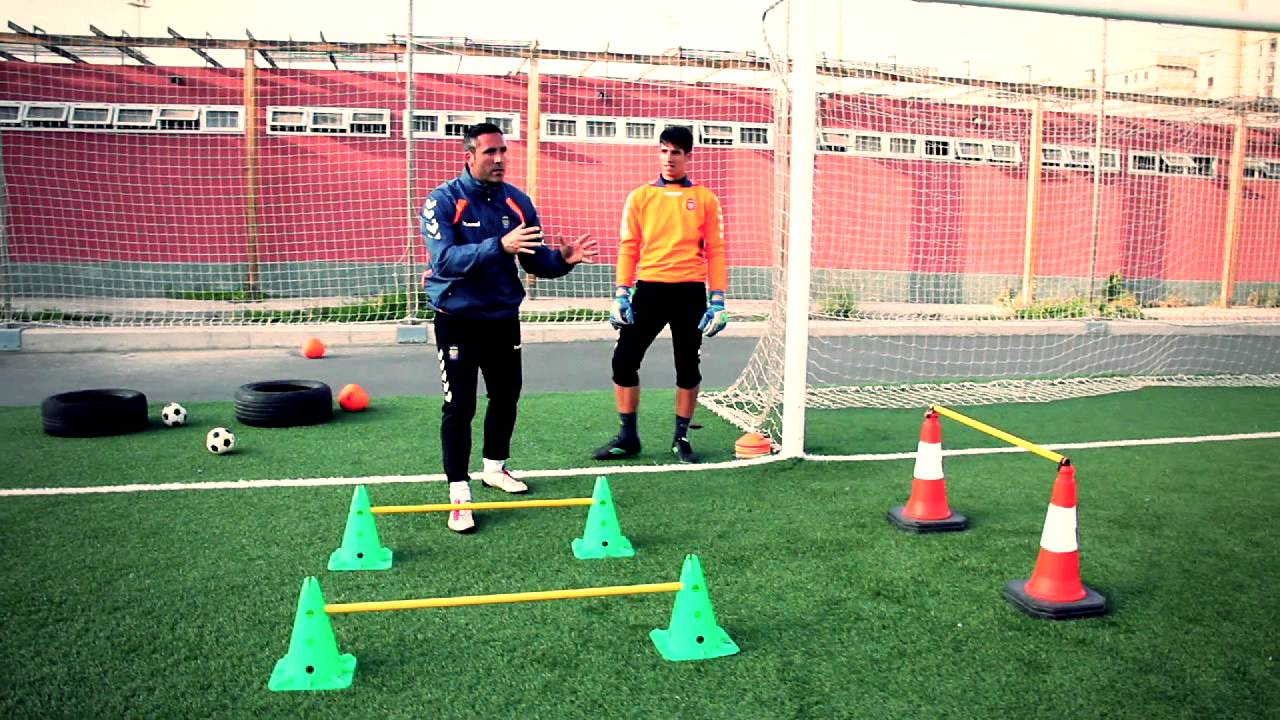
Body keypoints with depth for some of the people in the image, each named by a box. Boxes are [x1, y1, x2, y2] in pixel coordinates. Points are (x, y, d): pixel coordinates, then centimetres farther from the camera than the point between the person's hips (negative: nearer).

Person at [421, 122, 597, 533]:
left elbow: (535, 261, 4)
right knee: (459, 406, -6)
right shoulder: (443, 201, -12)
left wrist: (562, 259, -19)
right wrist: (499, 246, -40)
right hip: (458, 319, -5)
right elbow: (445, 258, -27)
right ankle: (459, 494, 2)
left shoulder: (517, 201, 1)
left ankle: (495, 468, 37)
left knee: (506, 395, 16)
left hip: (504, 318, 5)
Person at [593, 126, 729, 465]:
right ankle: (628, 436, 12)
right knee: (624, 360, -2)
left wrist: (718, 300, -4)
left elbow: (715, 250, 3)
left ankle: (681, 437, 22)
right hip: (649, 288, 1)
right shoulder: (640, 196, 8)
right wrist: (621, 293, -2)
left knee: (688, 366, 7)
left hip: (690, 292, -1)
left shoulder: (705, 198, 5)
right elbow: (628, 246, 6)